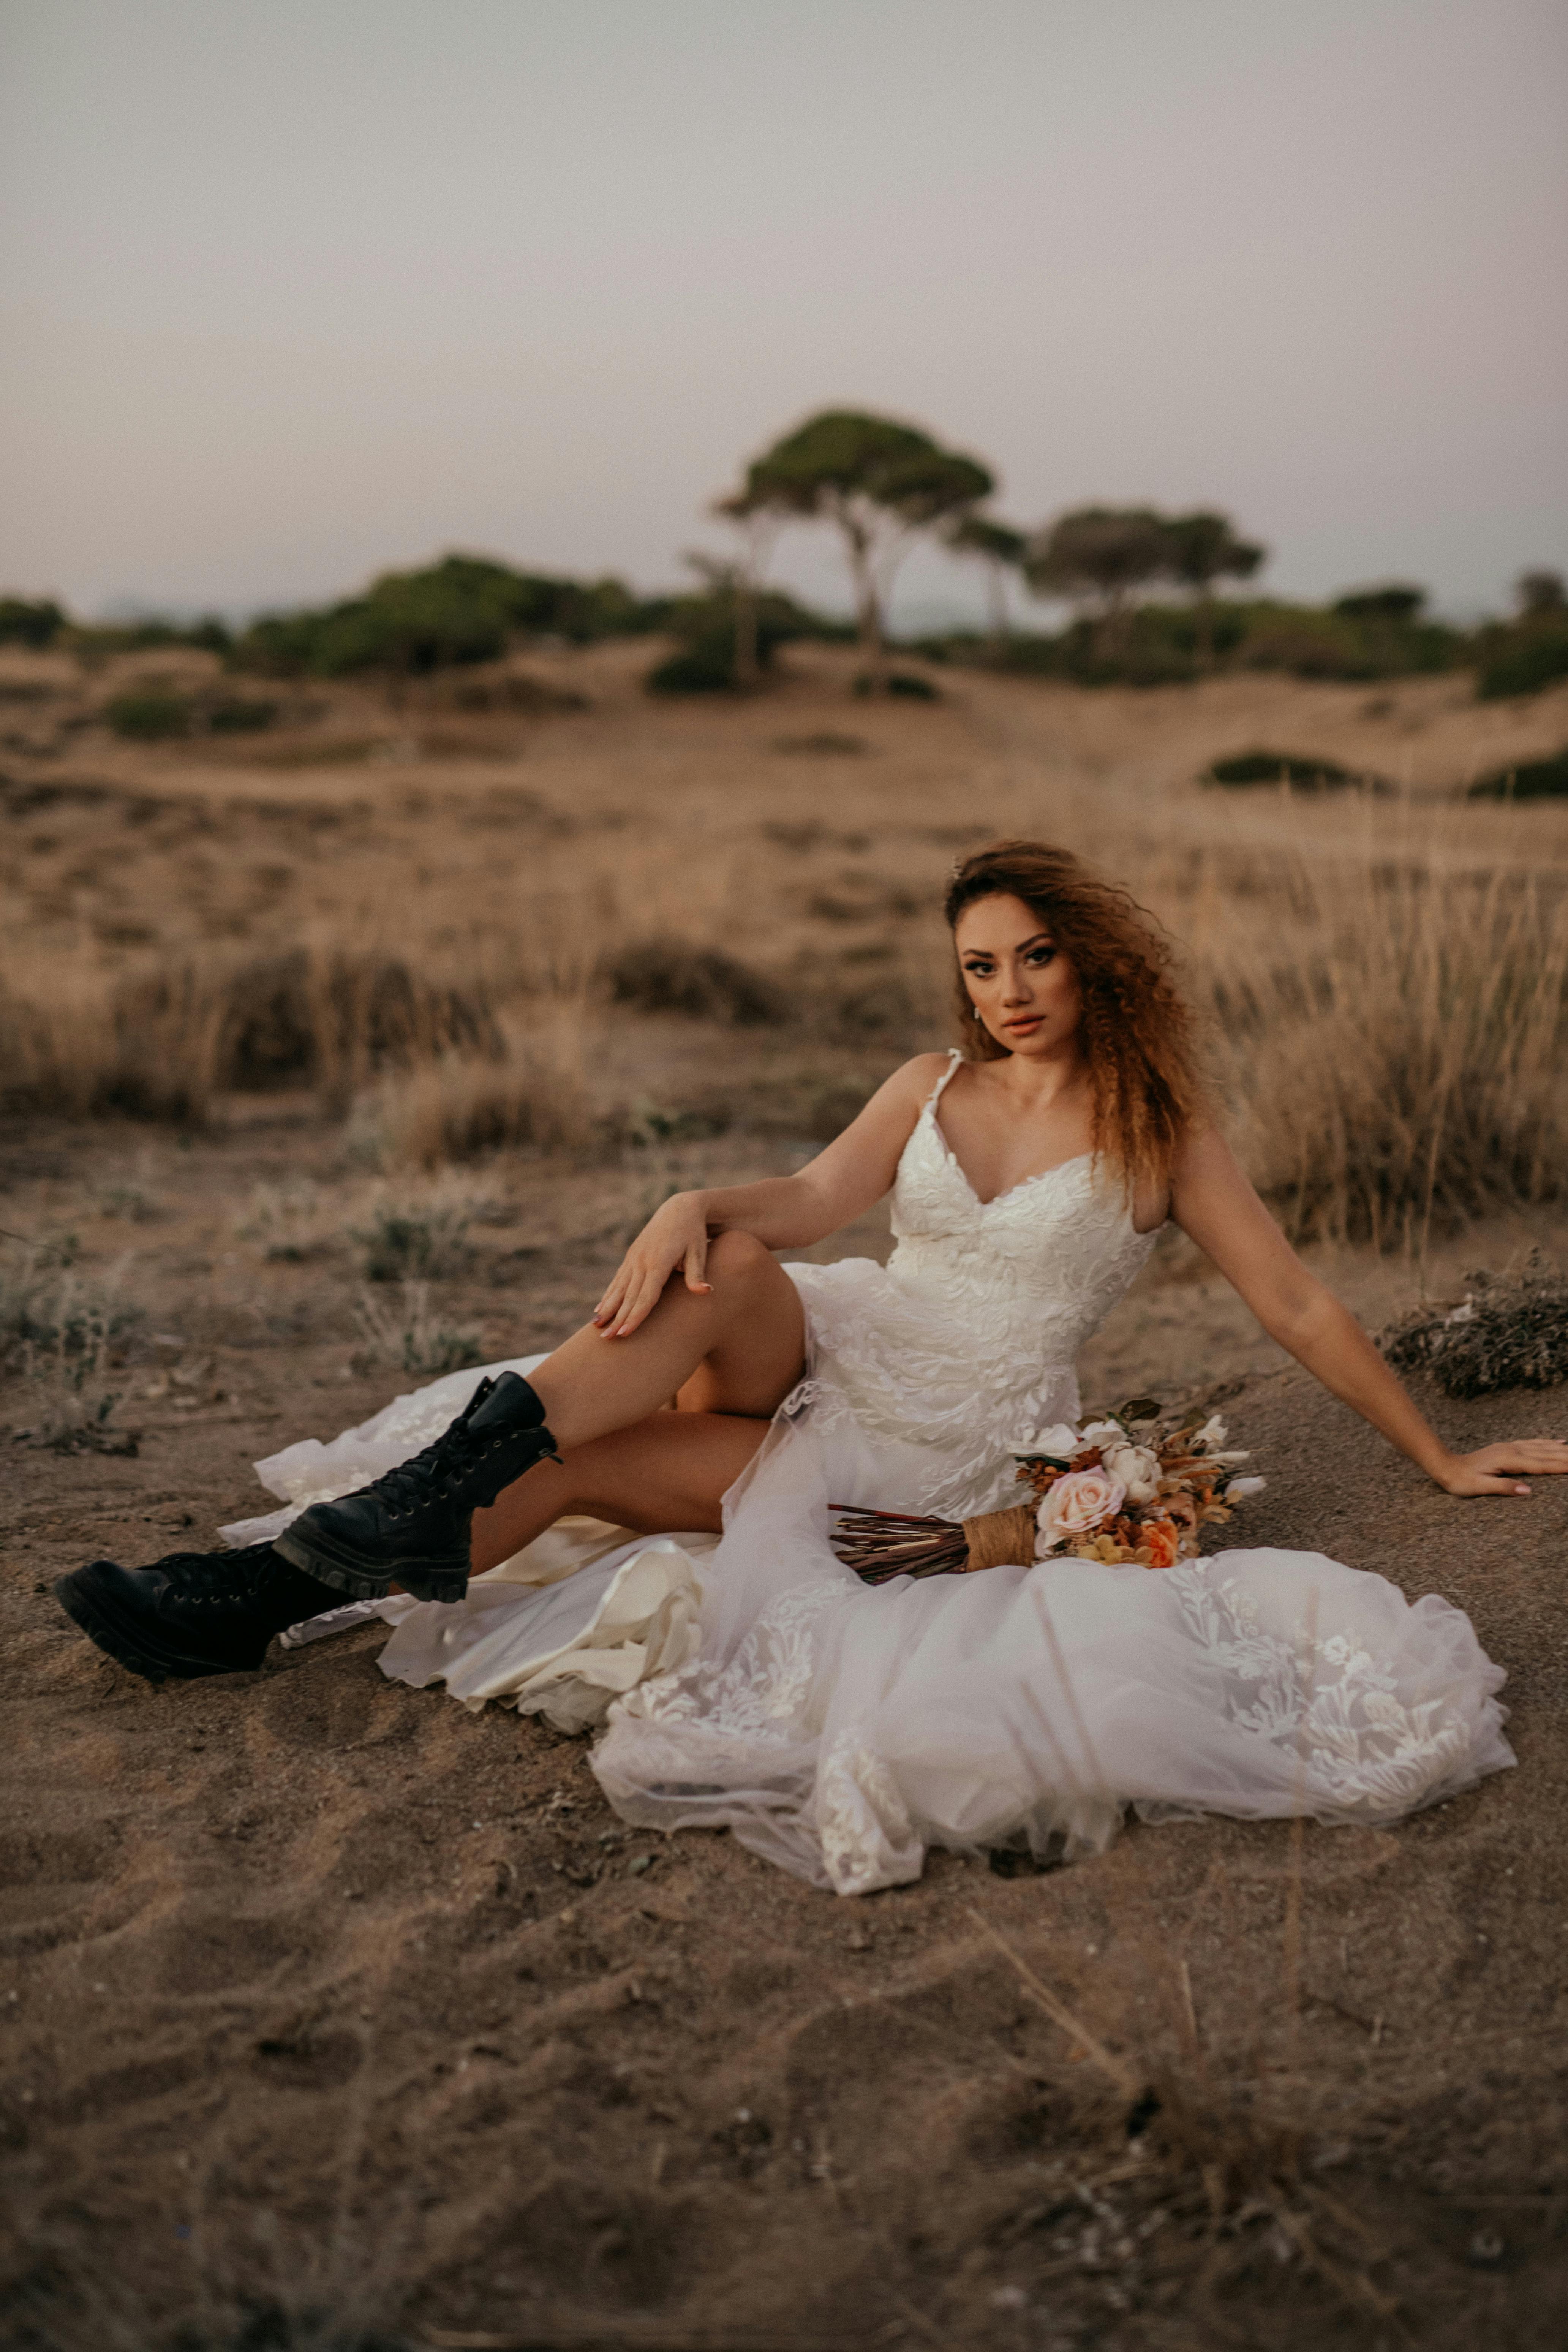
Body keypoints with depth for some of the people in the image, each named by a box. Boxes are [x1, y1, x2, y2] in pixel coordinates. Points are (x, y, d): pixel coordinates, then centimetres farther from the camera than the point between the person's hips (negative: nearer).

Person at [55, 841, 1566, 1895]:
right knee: (721, 1272, -32)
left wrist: (1441, 1458, 6)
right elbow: (811, 1200, -5)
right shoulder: (934, 1088, 11)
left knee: (571, 1474, -22)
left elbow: (1299, 1307, 5)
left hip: (955, 1447, -4)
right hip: (839, 1351, 4)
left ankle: (281, 1590, -22)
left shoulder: (1159, 1133, 1)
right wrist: (697, 1205, -28)